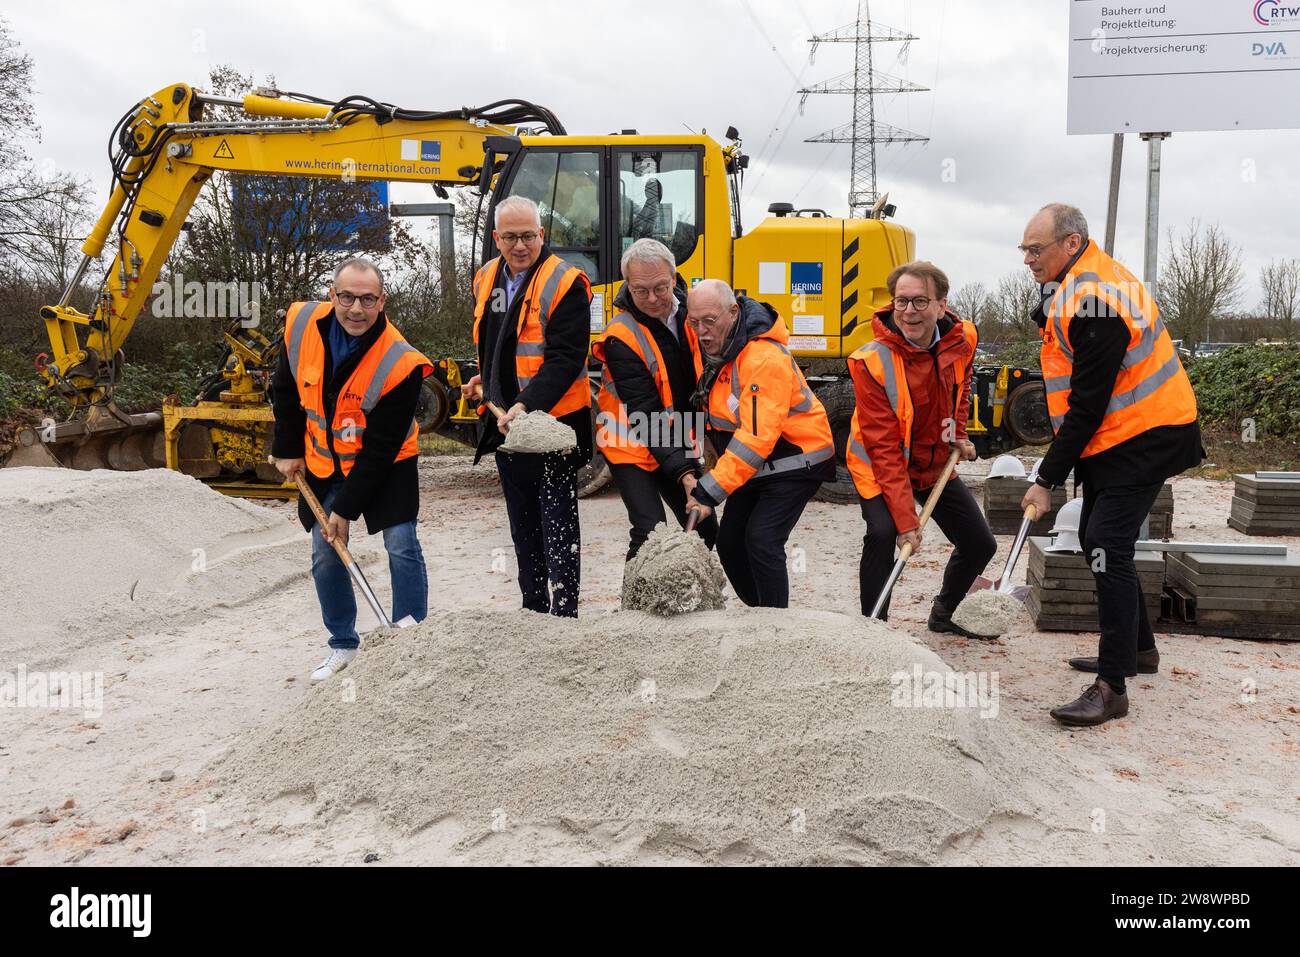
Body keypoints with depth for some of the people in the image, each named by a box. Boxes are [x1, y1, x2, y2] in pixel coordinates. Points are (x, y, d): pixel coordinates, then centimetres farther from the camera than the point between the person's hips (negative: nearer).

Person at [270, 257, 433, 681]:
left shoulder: (400, 363, -29)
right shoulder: (302, 325, -16)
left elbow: (380, 448, -25)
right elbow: (285, 389, 4)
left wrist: (347, 508, -22)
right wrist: (288, 449, 4)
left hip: (385, 466, -4)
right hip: (323, 463, 4)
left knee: (401, 546, -9)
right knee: (325, 555, 6)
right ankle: (343, 646, 22)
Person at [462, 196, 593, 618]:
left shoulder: (565, 283, -14)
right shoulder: (486, 279, 10)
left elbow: (565, 359, -22)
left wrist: (527, 405, -31)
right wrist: (486, 379, 21)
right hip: (505, 422, 8)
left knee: (558, 523, -3)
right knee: (523, 524, 16)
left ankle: (564, 614, 4)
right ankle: (533, 609, 29)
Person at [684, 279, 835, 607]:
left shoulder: (765, 359, -28)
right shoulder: (714, 347, -1)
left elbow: (756, 438, -32)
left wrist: (708, 493, -33)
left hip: (795, 463, -8)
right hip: (754, 466, 9)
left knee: (762, 540, -19)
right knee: (729, 544, 5)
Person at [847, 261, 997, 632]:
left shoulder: (963, 339, -13)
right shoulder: (873, 361, -30)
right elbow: (884, 449, -31)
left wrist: (958, 433, 0)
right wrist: (906, 519, -34)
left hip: (936, 464, 6)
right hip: (881, 467, -6)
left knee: (981, 544, 9)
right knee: (883, 534, -31)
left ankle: (943, 613, 35)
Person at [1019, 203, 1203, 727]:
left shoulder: (1094, 303, -26)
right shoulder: (1080, 282, 8)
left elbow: (1086, 407, -24)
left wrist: (1048, 479, -20)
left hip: (1144, 438, -11)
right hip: (1113, 435, 11)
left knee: (1108, 547, -17)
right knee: (1096, 539, 17)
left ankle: (1113, 687, -13)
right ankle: (1137, 648, 33)